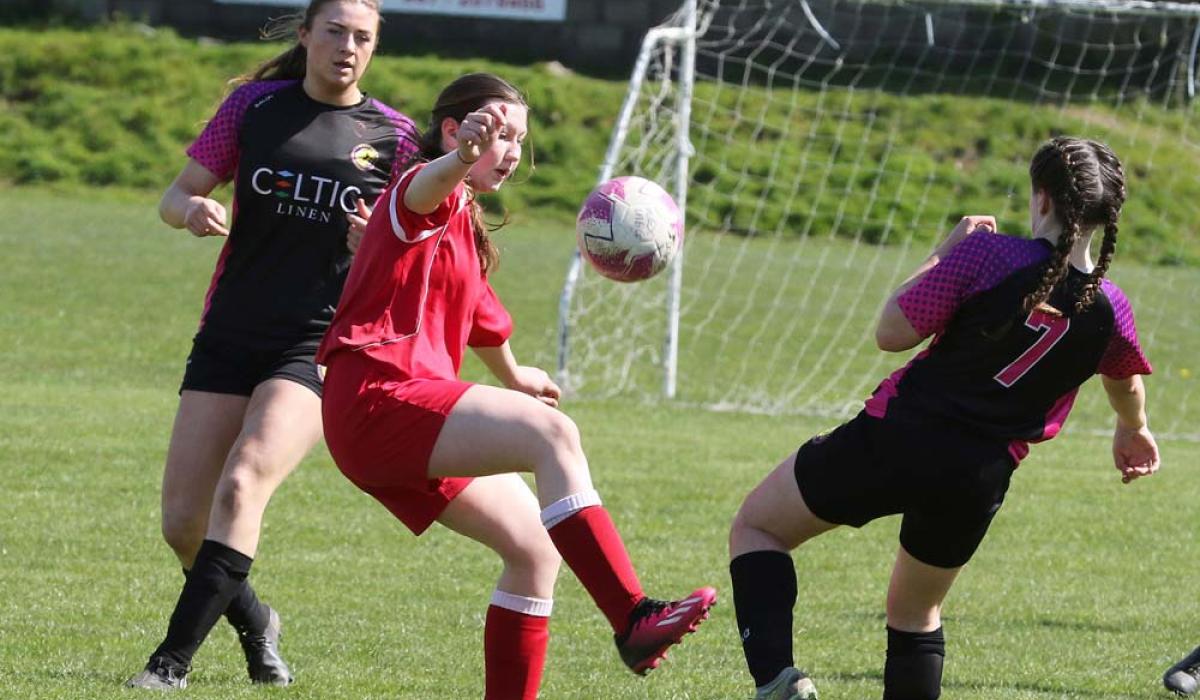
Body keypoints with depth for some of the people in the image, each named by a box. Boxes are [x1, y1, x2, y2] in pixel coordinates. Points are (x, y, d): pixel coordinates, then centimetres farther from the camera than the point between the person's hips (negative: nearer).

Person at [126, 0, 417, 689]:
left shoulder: (394, 136, 1)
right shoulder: (256, 105, 4)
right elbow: (176, 196, 7)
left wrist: (373, 247, -17)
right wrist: (192, 209, -17)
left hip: (320, 348, -3)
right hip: (230, 340, 3)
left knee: (241, 485, -25)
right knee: (183, 523, 0)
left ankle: (174, 659, -22)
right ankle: (256, 626, 29)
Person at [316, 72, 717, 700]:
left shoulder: (464, 224, 26)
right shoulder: (430, 194, -4)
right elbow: (426, 186, -32)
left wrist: (513, 377, 61)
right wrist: (462, 158, -55)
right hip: (381, 395, -11)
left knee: (537, 549, 8)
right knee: (552, 433, -28)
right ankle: (633, 619, -40)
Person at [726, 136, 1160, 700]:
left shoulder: (988, 254, -14)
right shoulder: (1109, 309, -1)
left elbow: (892, 332, -8)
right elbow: (1127, 383, 23)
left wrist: (945, 253, 4)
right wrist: (1133, 431, 46)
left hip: (898, 437, -4)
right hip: (978, 483, 4)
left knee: (755, 527, 14)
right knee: (915, 613, 28)